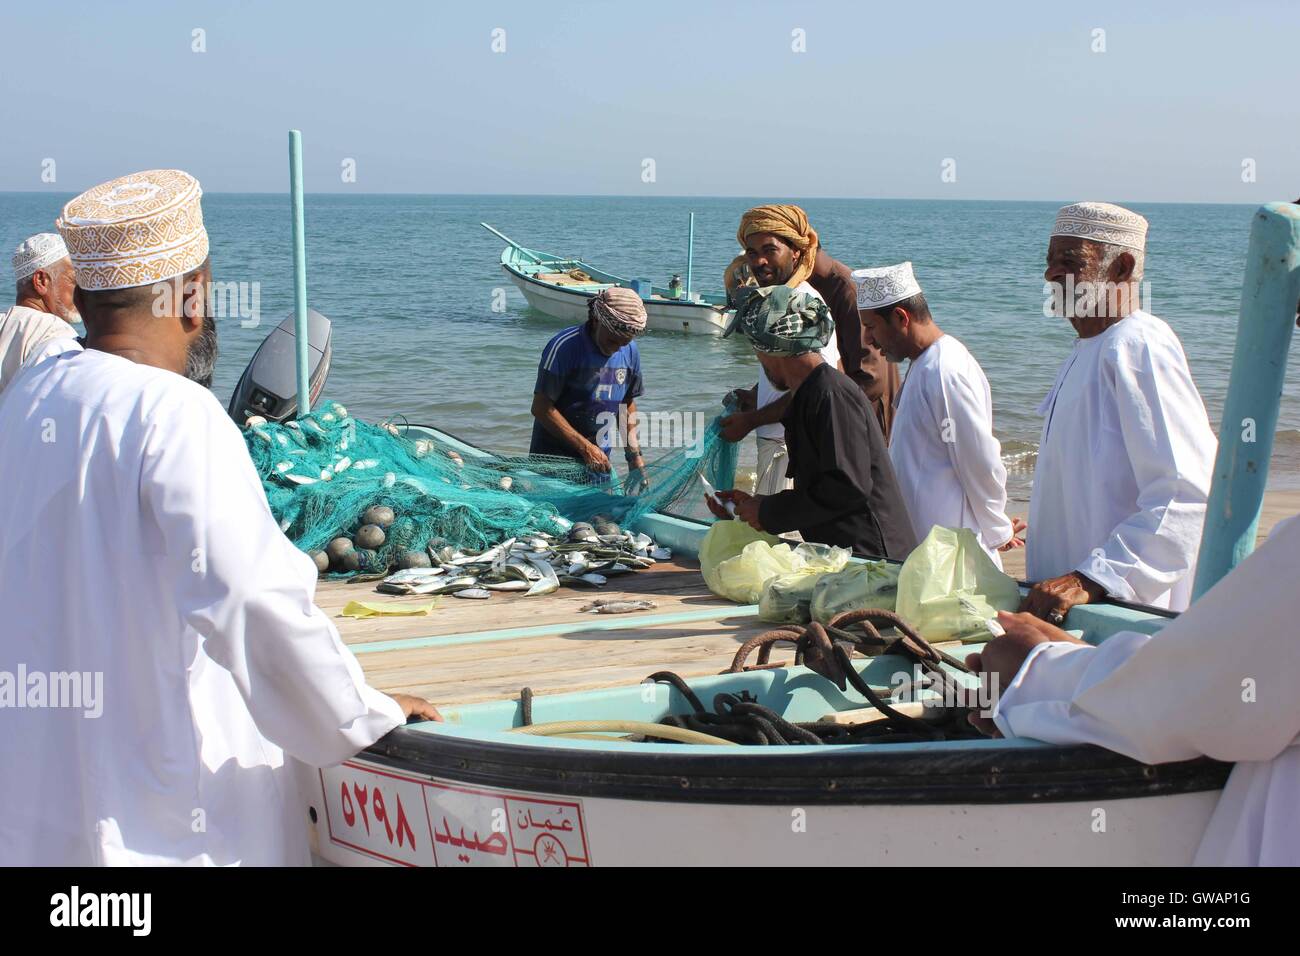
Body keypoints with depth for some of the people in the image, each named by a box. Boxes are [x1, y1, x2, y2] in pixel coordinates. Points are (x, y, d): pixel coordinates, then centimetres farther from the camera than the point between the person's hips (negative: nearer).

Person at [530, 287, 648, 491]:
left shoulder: (630, 351, 3)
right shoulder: (565, 346, -16)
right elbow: (541, 408, -17)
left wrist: (634, 456, 3)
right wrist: (585, 447, -18)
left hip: (599, 464, 5)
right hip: (553, 459, -5)